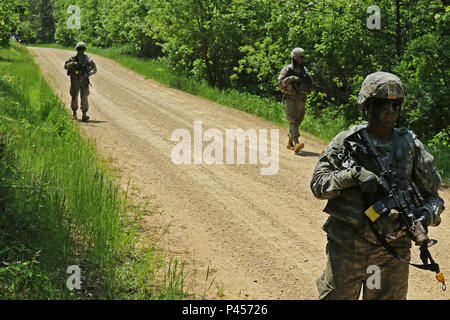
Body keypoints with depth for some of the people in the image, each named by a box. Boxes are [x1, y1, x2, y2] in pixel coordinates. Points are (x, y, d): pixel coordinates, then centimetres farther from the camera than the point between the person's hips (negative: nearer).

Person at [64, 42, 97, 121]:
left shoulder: (87, 58, -7)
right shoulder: (72, 57, -4)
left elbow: (94, 69, -7)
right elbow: (65, 66, -5)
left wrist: (88, 74, -25)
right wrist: (73, 63, -24)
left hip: (84, 80, -1)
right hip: (74, 81, 1)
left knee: (84, 97, -13)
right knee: (74, 97, 12)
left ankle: (84, 115, -17)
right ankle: (74, 112, 32)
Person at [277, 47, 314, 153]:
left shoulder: (304, 70, 12)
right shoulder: (287, 69, -4)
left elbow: (310, 86, 14)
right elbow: (280, 83, -11)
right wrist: (290, 79, -24)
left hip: (301, 99, 6)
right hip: (290, 99, -6)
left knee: (297, 122, 10)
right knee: (293, 121, -16)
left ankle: (290, 143, 24)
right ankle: (296, 143, -28)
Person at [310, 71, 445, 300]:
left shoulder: (410, 145, 5)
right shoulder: (346, 142, -1)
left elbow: (431, 192, 8)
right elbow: (318, 184, -5)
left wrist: (427, 214, -13)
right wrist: (353, 175, -20)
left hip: (393, 248, 2)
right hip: (347, 245, -2)